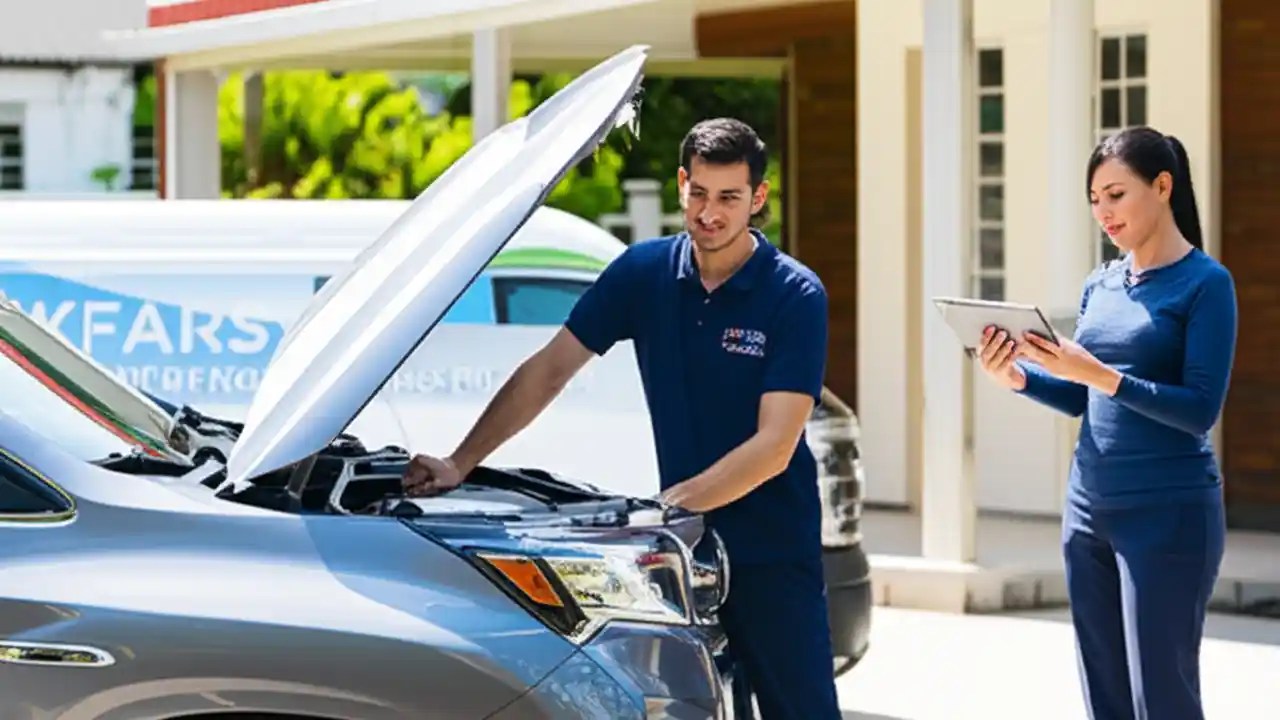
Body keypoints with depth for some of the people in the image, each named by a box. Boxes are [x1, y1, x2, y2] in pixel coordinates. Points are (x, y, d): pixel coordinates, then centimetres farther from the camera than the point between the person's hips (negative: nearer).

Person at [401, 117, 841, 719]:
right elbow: (549, 369, 3)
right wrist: (459, 464, -4)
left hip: (772, 551, -4)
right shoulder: (645, 271, 1)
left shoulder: (794, 295, -12)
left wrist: (666, 506, -22)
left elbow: (774, 448, -16)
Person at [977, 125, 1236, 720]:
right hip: (1088, 512, 7)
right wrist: (1016, 377, -5)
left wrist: (1100, 375, -24)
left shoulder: (1205, 283, -9)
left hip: (1169, 515, -7)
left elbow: (1200, 411, -16)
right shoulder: (1100, 285, 11)